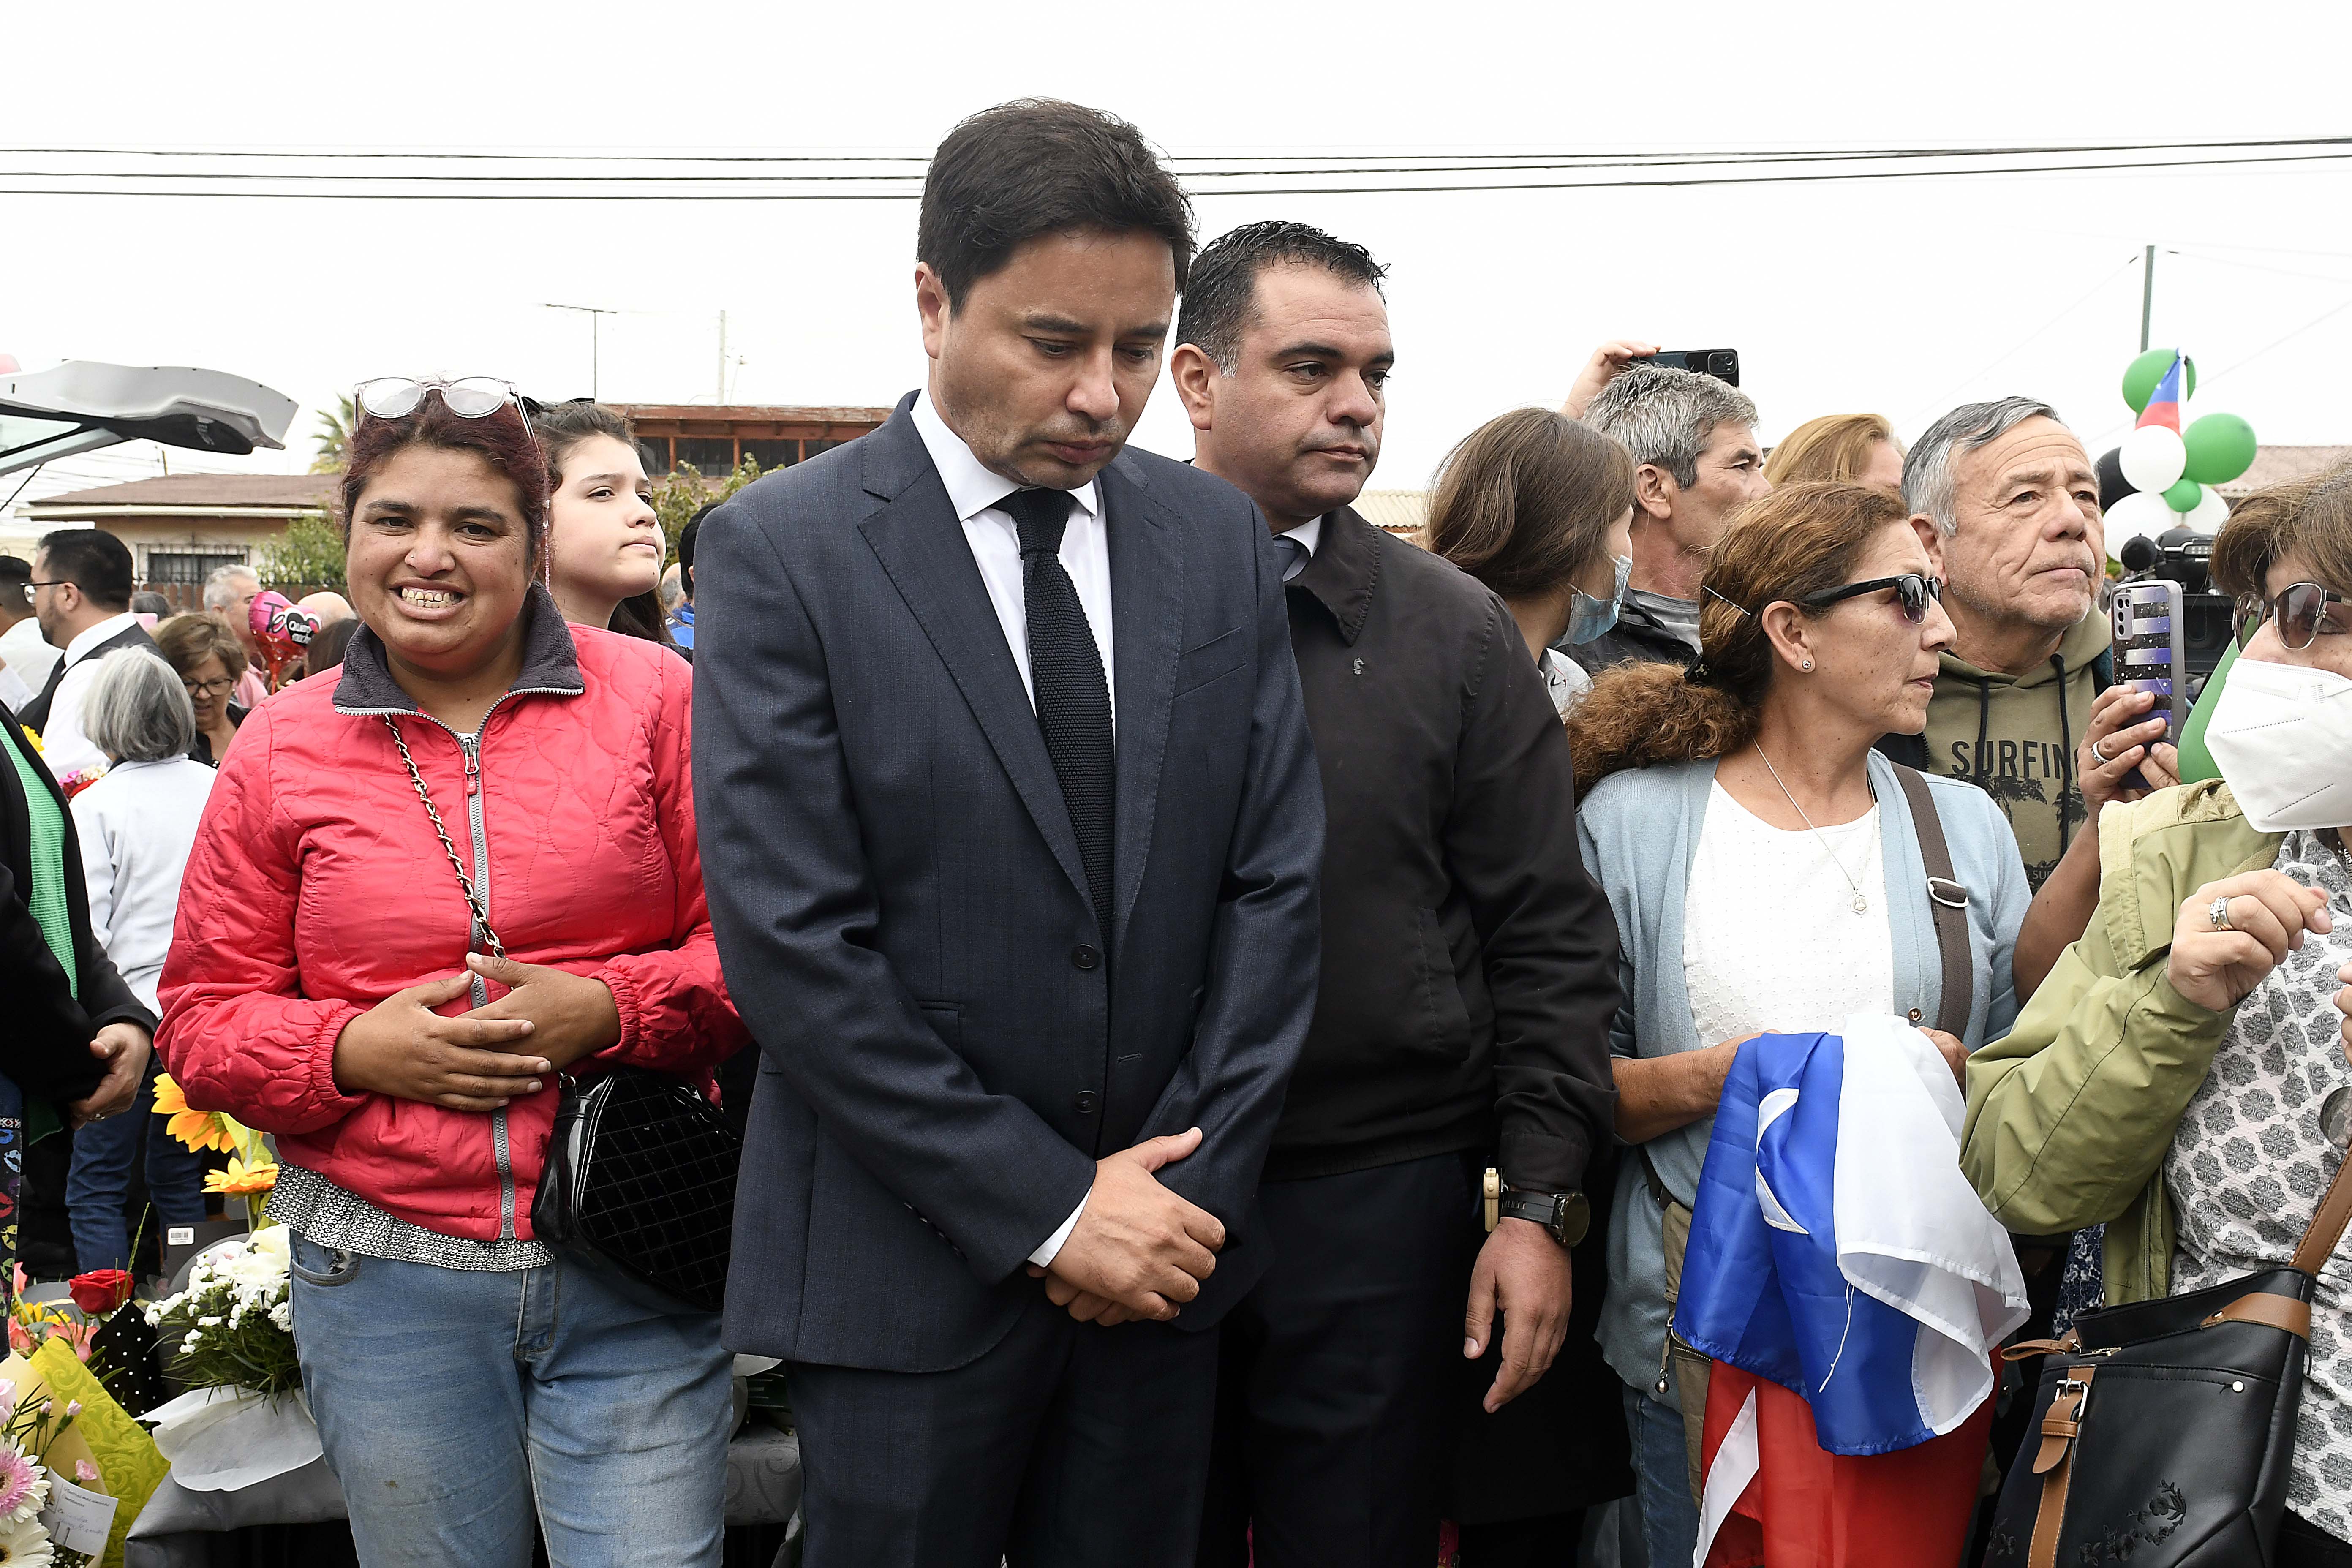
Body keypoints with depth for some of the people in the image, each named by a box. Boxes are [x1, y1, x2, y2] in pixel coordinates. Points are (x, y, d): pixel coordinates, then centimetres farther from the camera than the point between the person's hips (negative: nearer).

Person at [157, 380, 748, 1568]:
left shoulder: (651, 698, 0)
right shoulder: (280, 746, 5)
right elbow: (204, 1019, 8)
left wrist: (608, 1009, -15)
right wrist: (355, 1050, -10)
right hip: (384, 1280, 2)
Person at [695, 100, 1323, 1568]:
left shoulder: (1220, 537, 4)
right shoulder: (782, 549, -9)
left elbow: (1277, 879, 3)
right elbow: (794, 947, -14)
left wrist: (1197, 1180, -5)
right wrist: (1050, 1210, -13)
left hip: (1169, 1233, 4)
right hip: (911, 1267, -3)